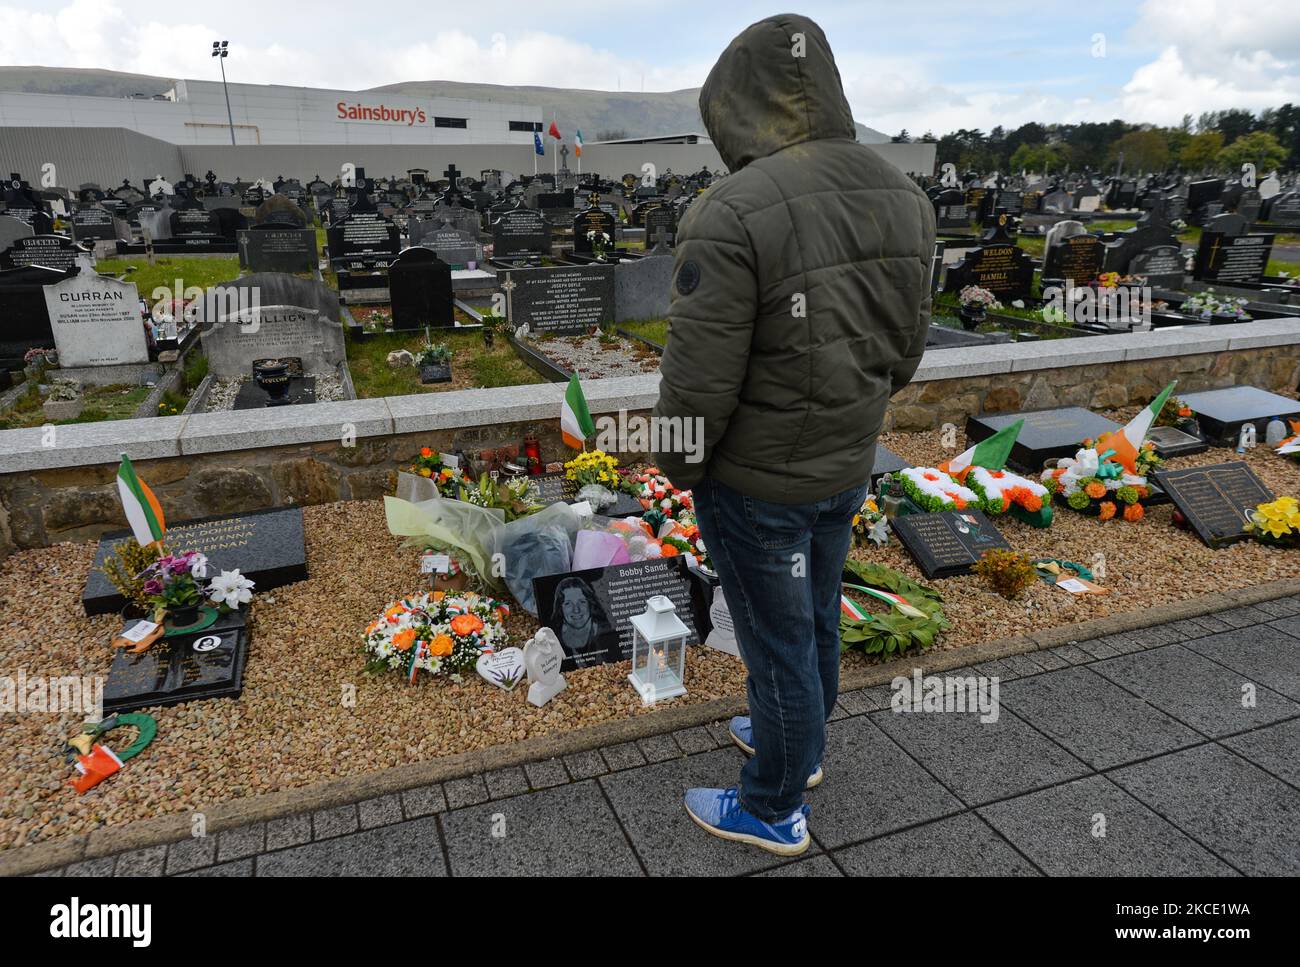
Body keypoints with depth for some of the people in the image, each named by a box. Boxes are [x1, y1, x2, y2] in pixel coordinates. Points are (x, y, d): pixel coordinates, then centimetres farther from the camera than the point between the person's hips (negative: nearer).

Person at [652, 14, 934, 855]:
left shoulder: (733, 213, -26)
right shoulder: (900, 197, -2)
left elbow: (698, 379, -23)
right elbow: (903, 347, 6)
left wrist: (679, 465, -5)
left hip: (756, 479, -7)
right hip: (846, 468, 7)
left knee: (776, 641, 10)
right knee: (815, 615, 25)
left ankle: (775, 809, 33)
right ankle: (799, 741, 49)